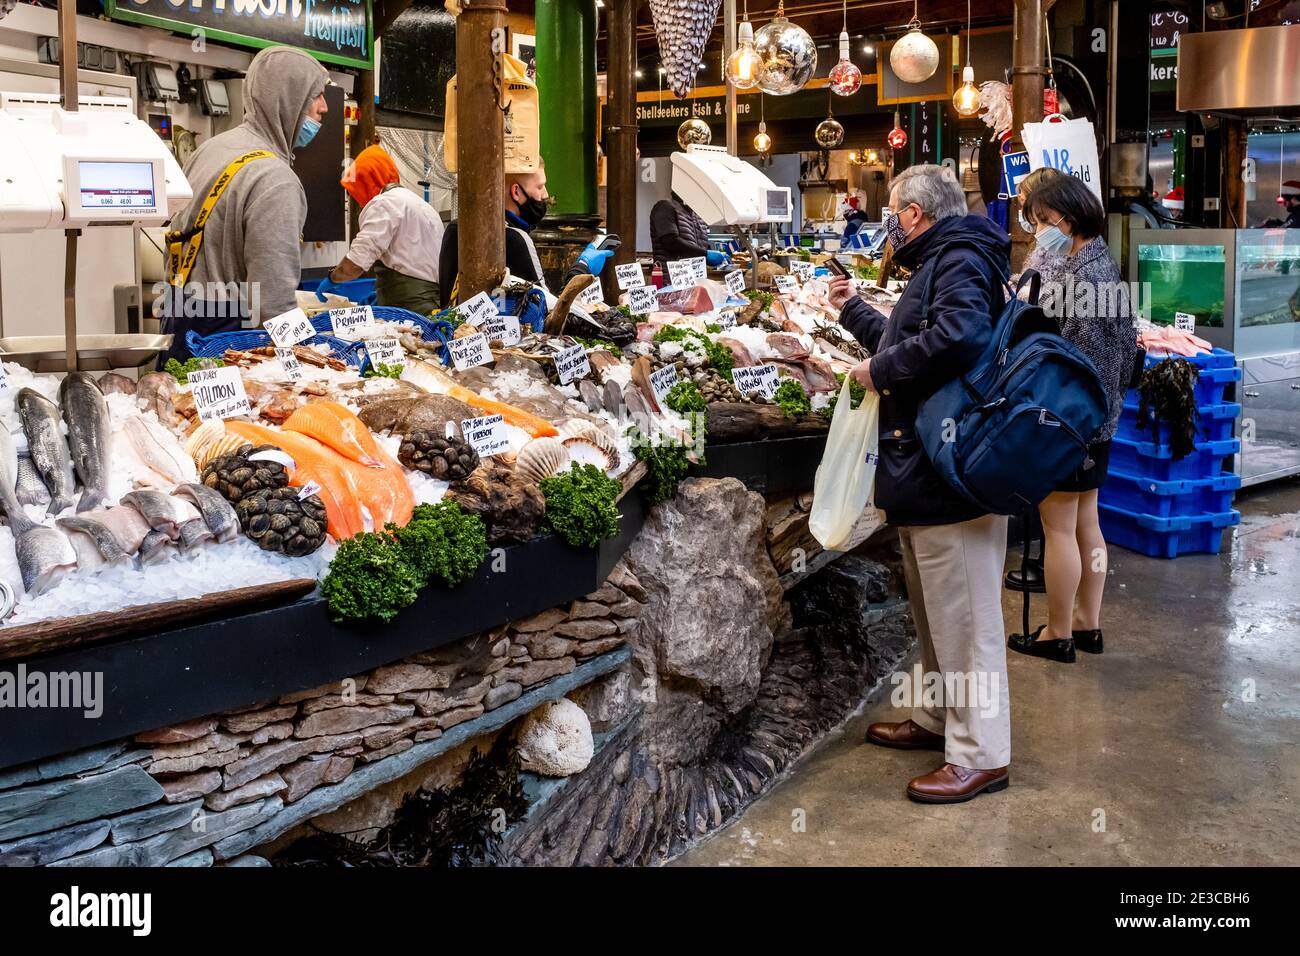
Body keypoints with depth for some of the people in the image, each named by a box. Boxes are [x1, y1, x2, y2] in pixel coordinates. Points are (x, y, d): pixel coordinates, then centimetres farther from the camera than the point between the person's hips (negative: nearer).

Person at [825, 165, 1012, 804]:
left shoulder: (960, 260, -14)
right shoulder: (939, 264, 21)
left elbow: (958, 336, -33)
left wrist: (880, 371, -20)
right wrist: (853, 312, 36)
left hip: (953, 478, -11)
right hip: (925, 468, 11)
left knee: (962, 614, -5)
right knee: (935, 609, 20)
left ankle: (981, 756, 3)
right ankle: (939, 721, 34)